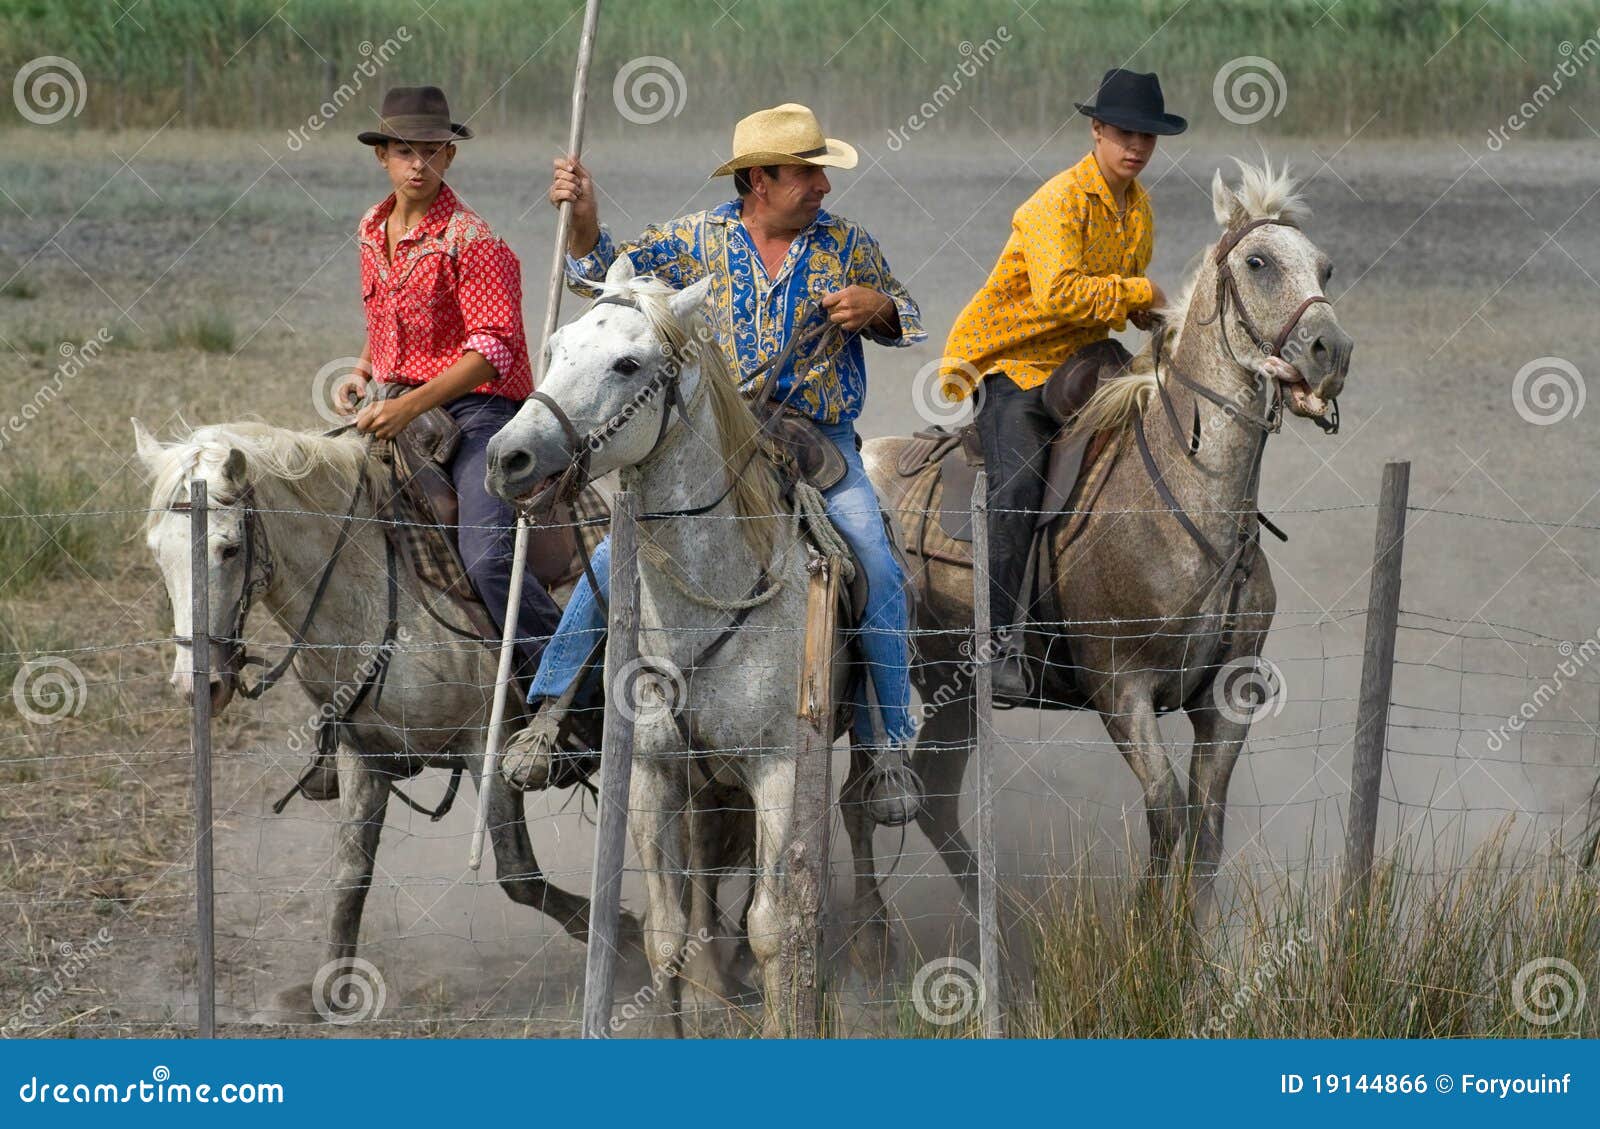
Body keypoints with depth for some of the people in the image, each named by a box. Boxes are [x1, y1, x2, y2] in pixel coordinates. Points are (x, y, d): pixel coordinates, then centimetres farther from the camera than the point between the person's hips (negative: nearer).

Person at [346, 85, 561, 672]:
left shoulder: (471, 241, -11)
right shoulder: (372, 231, 13)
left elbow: (493, 347, -19)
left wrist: (411, 405, -28)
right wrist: (363, 370, 9)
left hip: (473, 407, -8)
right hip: (396, 410, 8)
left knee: (486, 559, -26)